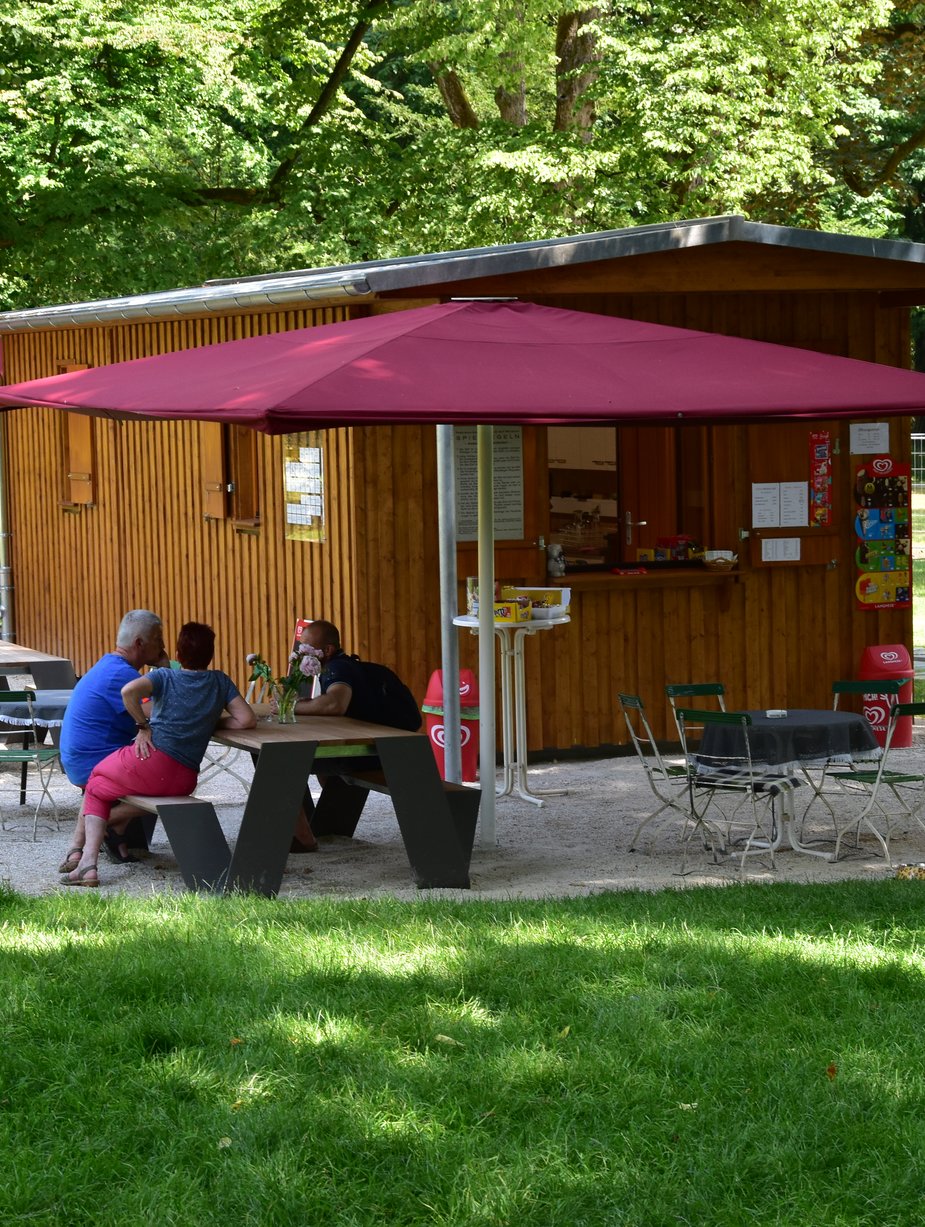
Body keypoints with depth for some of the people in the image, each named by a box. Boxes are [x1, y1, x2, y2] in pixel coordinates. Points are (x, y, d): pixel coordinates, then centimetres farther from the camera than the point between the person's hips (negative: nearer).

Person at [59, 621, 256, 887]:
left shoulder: (165, 676, 6)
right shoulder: (220, 681, 14)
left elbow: (129, 690, -14)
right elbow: (247, 720, 4)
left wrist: (143, 726, -2)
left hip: (152, 760, -4)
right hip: (185, 781, 4)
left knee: (96, 787, 22)